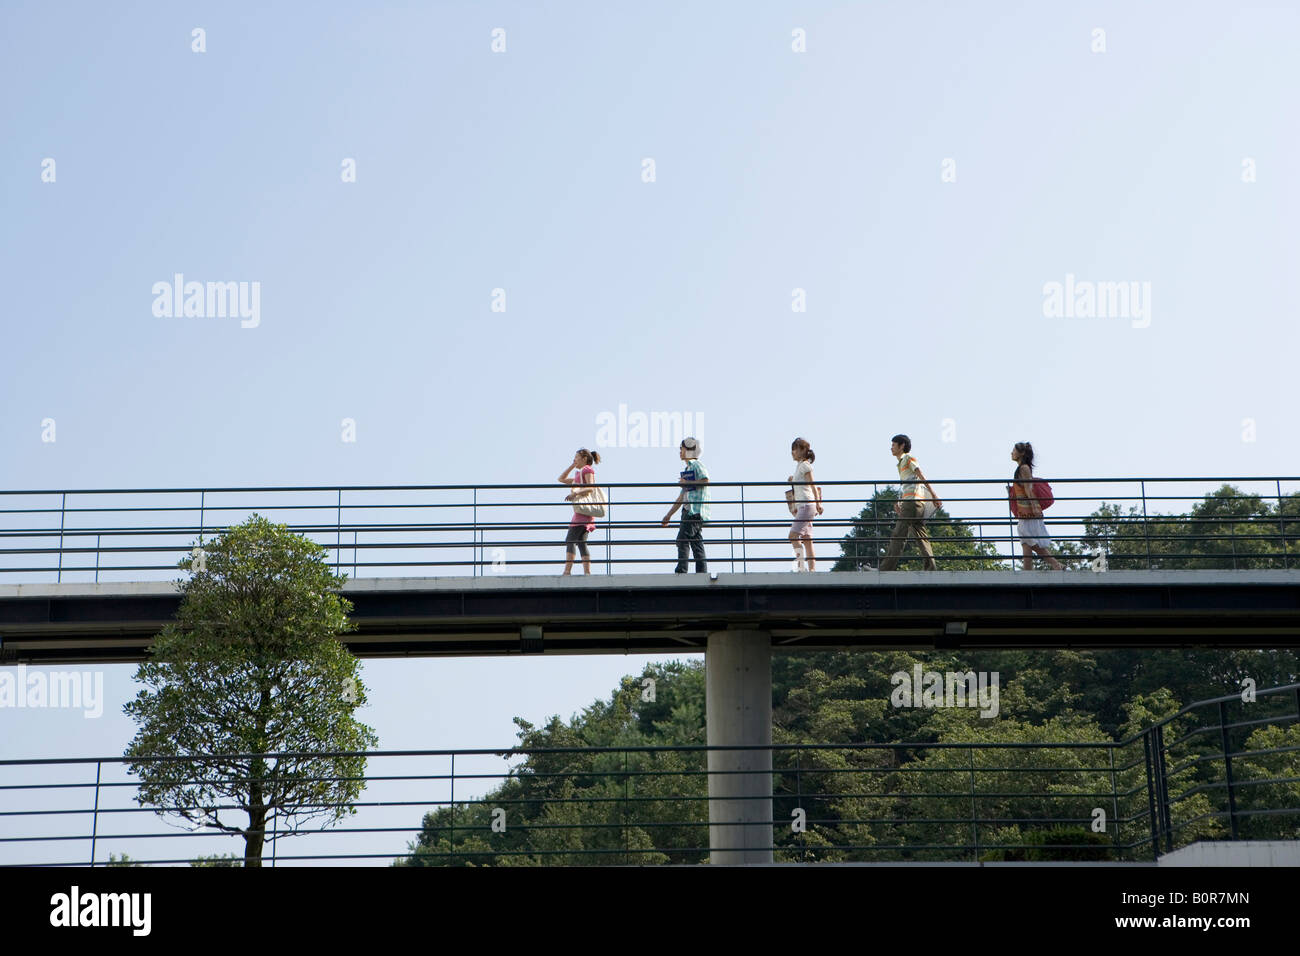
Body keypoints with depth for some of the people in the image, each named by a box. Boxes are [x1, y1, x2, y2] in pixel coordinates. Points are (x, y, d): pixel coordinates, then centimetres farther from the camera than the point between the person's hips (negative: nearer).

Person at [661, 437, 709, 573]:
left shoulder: (697, 465, -2)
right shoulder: (688, 468, 26)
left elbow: (705, 481, -22)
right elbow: (682, 497, 28)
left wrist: (686, 482, -13)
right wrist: (669, 515, 26)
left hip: (696, 509, -10)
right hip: (688, 510, 10)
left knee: (682, 539, -16)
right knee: (696, 543, 5)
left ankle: (681, 571, -21)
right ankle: (702, 573, 4)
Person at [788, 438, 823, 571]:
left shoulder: (805, 465, -4)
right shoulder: (799, 466, 21)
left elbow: (813, 486, -14)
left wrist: (817, 503, -24)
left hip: (806, 505, -10)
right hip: (801, 507, 10)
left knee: (793, 535, -17)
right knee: (807, 540, 3)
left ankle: (800, 566, -21)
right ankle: (812, 569, 0)